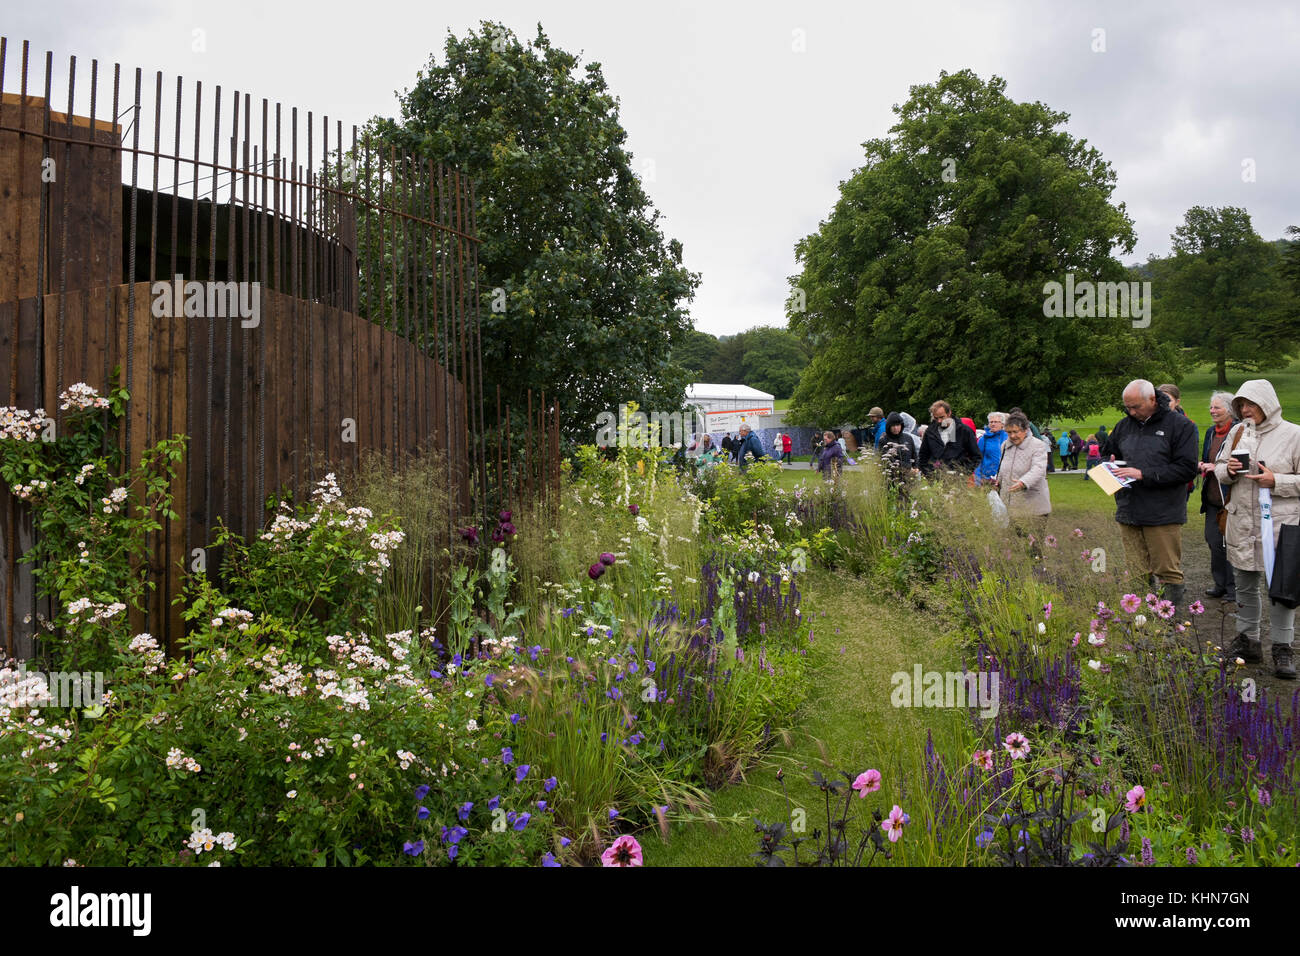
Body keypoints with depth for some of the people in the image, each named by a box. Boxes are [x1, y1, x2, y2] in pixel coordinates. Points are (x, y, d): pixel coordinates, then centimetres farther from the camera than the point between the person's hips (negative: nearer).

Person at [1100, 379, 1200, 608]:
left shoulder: (1180, 425, -3)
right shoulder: (1125, 425, 13)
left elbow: (1187, 468, -12)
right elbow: (1106, 454, 29)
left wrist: (1144, 475, -16)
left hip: (1164, 514, -5)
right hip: (1129, 511, 5)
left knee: (1168, 571, -1)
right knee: (1137, 573, 9)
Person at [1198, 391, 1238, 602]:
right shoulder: (1210, 432, 13)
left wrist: (1217, 467, -19)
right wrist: (1203, 466, 4)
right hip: (1212, 498, 7)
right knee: (1213, 540, 9)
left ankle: (1233, 587, 12)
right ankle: (1220, 584, 21)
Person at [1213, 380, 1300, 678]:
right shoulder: (1237, 432, 7)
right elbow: (1218, 469, 14)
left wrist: (1276, 481, -18)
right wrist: (1228, 470, -7)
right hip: (1241, 522, 5)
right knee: (1245, 584, 14)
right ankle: (1248, 640, 27)